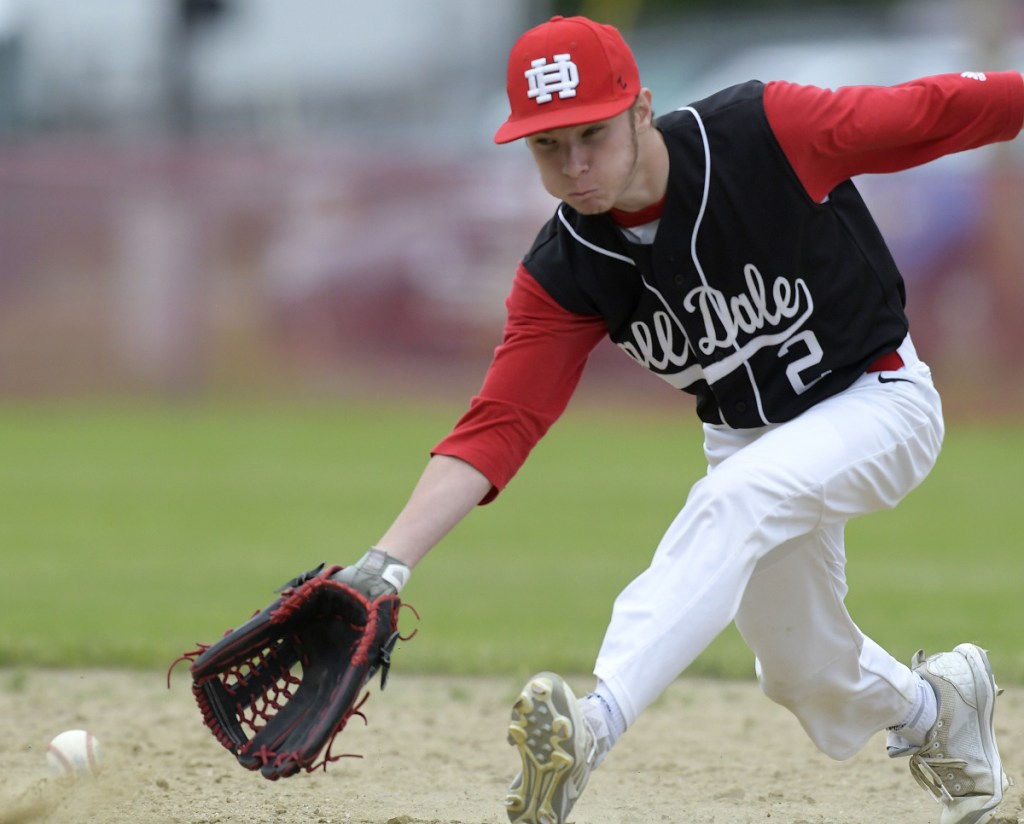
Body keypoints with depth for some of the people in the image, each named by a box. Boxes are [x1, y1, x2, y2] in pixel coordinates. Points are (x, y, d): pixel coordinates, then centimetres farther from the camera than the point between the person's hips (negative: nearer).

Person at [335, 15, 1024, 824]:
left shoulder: (768, 130, -27)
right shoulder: (563, 272, -17)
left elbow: (930, 113, -19)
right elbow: (500, 425, -21)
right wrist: (387, 564, -32)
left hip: (879, 400, -5)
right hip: (746, 439, 5)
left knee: (736, 497, -33)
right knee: (805, 673, 12)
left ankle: (595, 725, -42)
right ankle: (940, 710, 46)